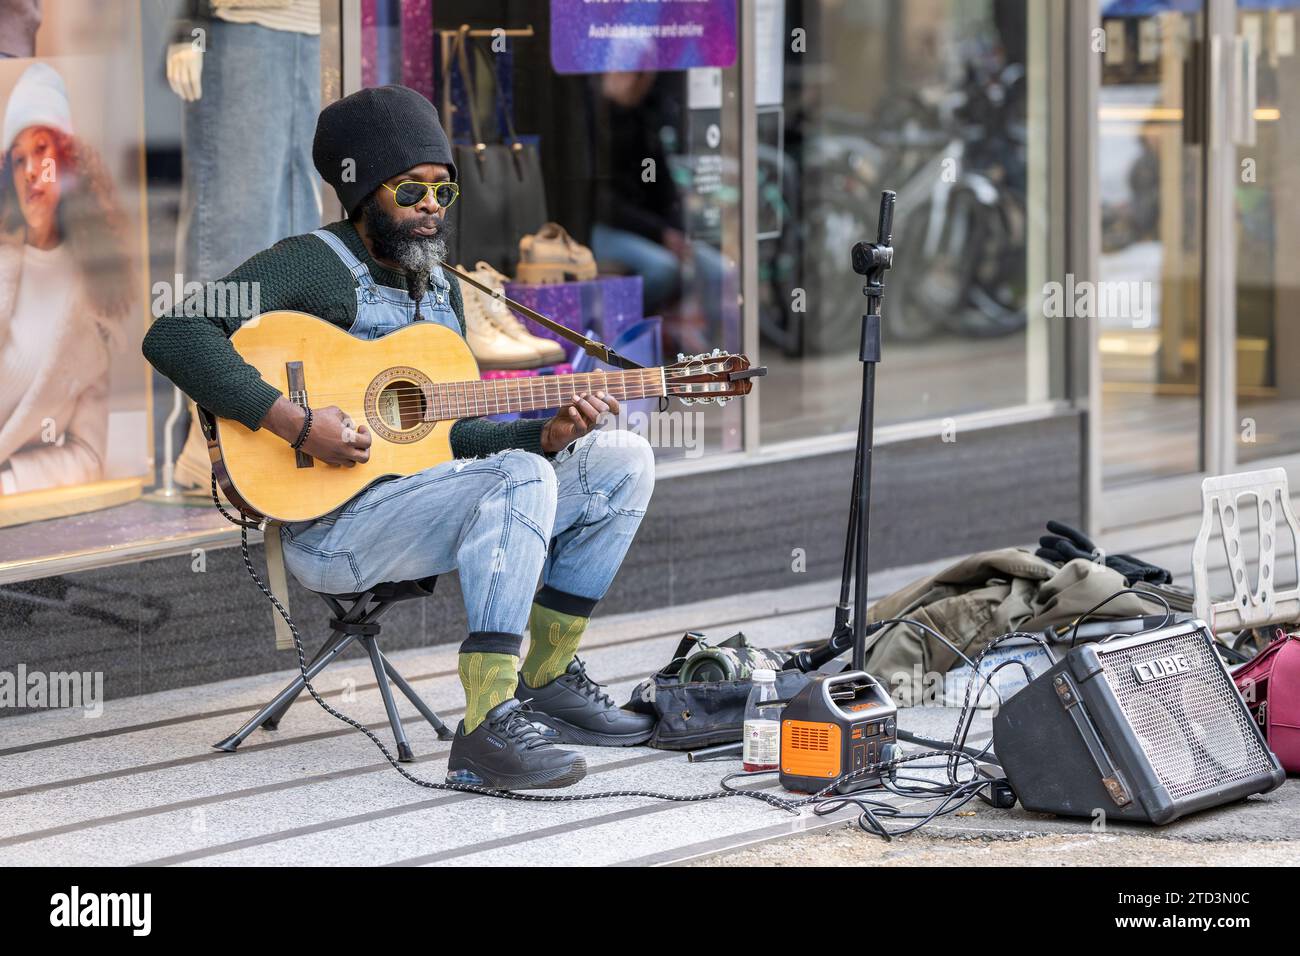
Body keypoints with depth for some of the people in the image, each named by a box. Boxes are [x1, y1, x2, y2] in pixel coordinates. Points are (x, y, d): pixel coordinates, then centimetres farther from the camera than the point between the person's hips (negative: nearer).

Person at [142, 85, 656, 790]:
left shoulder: (440, 288, 18)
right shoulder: (312, 265, -8)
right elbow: (173, 336, -21)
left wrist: (548, 434, -1)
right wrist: (296, 422, -27)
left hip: (424, 491, 9)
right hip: (330, 527, -9)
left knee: (623, 461, 4)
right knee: (521, 478, -32)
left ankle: (547, 681, 7)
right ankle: (488, 728, -38)